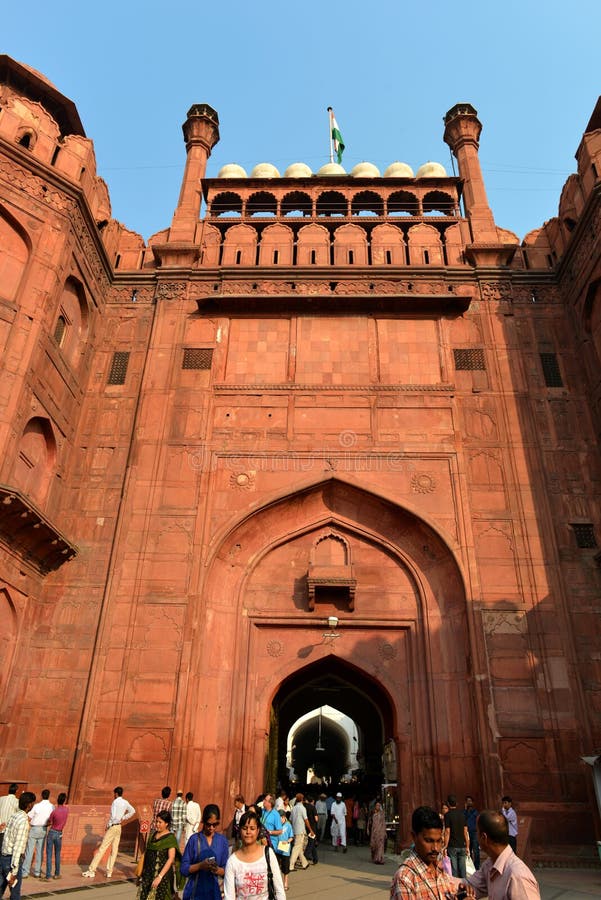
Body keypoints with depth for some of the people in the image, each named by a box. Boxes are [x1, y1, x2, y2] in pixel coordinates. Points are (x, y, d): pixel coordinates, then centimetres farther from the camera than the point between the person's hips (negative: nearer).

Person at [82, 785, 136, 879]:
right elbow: (133, 811, 18)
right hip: (119, 827, 7)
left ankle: (91, 871, -4)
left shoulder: (115, 802, -15)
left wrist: (108, 825, -8)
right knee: (114, 850, 10)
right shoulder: (125, 802, 7)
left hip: (112, 827, -7)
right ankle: (109, 872, 11)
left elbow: (113, 816, -22)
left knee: (102, 848, -5)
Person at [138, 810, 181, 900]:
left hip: (162, 873, -6)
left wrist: (160, 876, -22)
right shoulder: (153, 835, 9)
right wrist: (142, 871, 13)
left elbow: (171, 859, -16)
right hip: (148, 873, 6)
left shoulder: (170, 838, -10)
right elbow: (146, 853, 16)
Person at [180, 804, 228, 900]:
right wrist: (200, 865, -23)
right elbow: (184, 869, -7)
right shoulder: (194, 839, -9)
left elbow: (225, 869, 3)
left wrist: (217, 870, -18)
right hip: (194, 891, -2)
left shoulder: (222, 840, -2)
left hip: (213, 891, 2)